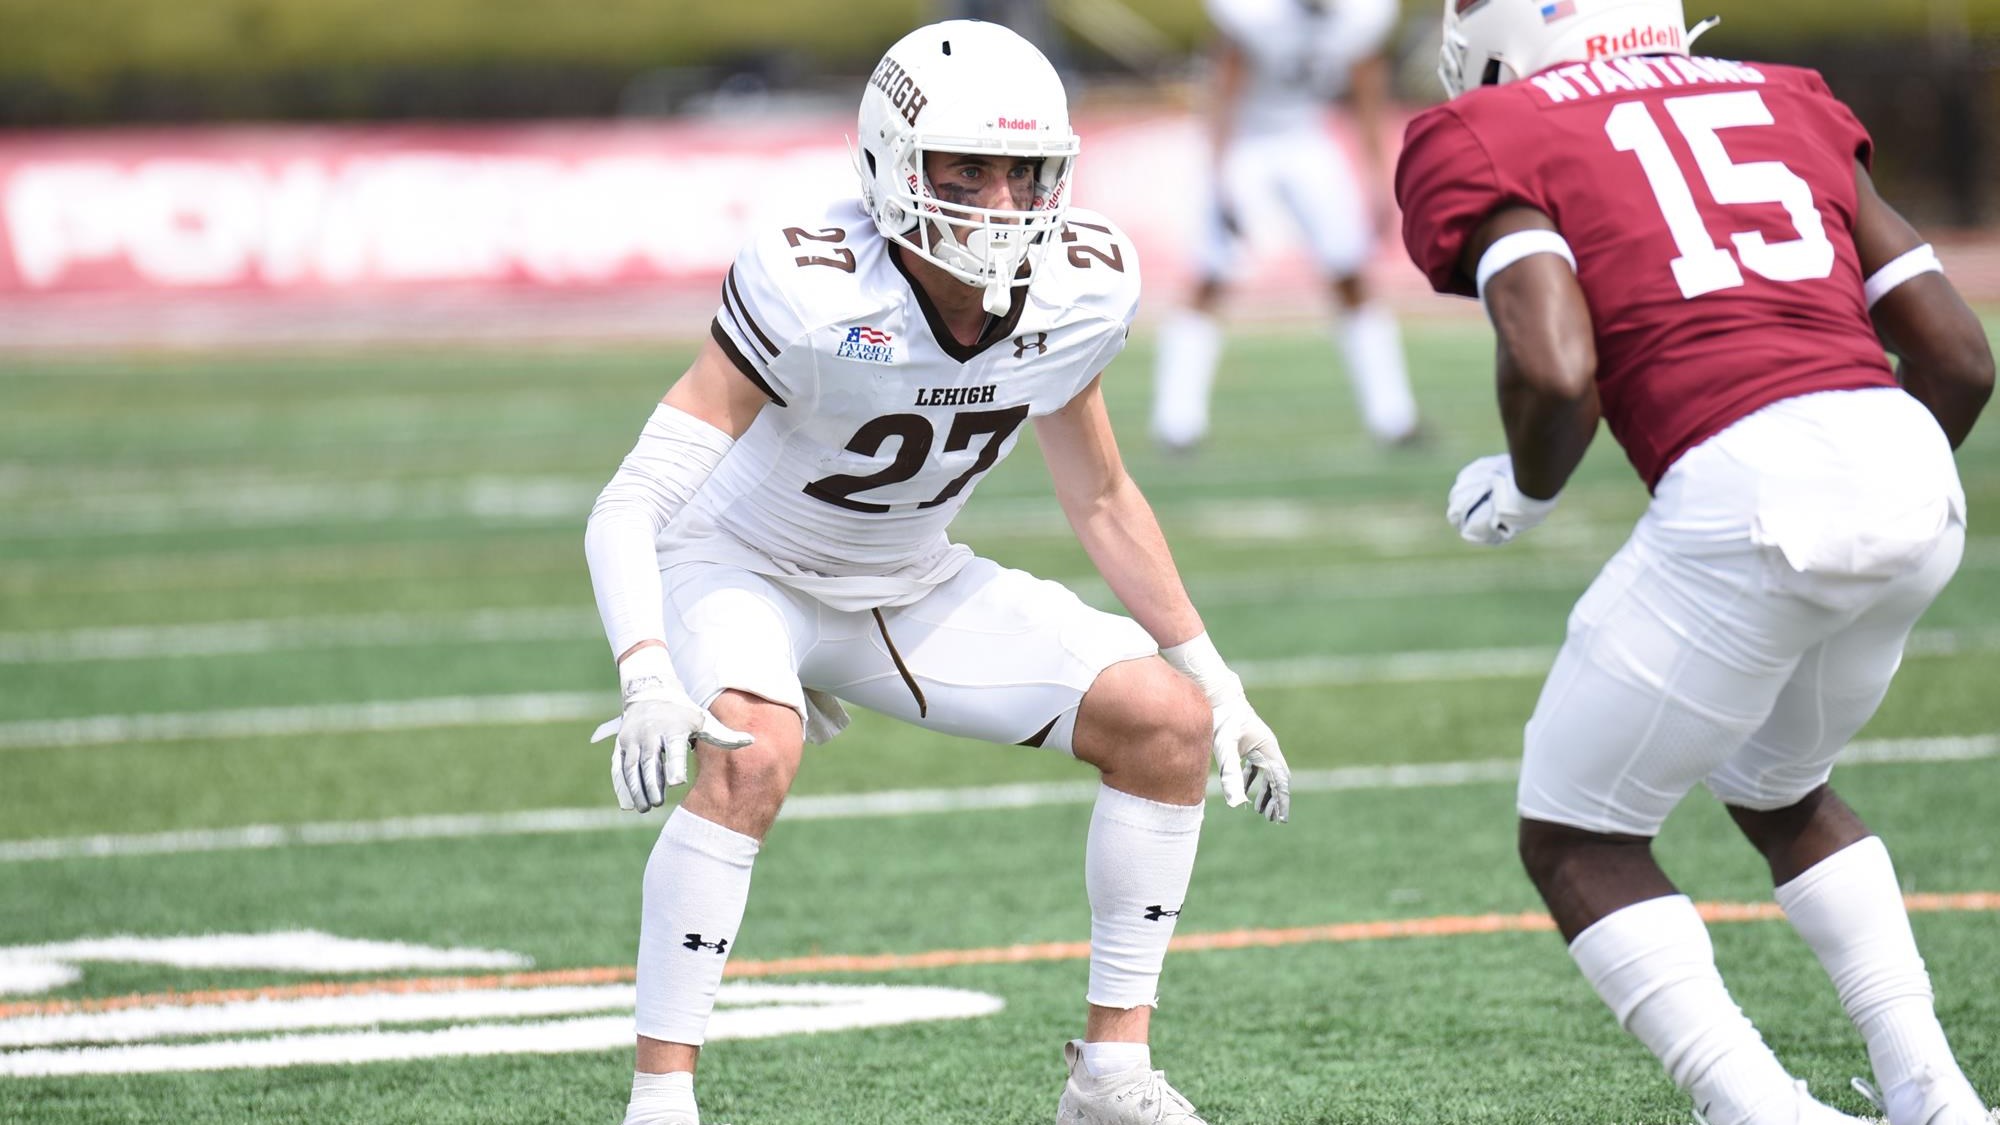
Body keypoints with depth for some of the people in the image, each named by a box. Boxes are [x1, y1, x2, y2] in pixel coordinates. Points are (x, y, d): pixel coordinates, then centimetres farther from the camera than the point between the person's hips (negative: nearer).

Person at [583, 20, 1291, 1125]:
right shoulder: (812, 291, -33)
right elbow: (630, 505, -36)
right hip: (744, 570, -6)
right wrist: (649, 681, -51)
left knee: (1168, 720, -6)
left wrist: (1212, 675, 5)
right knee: (752, 757, -36)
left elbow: (1100, 496, 3)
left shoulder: (1081, 287, -16)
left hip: (911, 588, 6)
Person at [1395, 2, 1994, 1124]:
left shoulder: (1494, 143, 8)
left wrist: (1520, 493, 11)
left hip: (1747, 488, -6)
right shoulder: (1778, 104, 25)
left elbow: (1556, 372, -10)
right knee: (1779, 789, 32)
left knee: (1577, 841, 13)